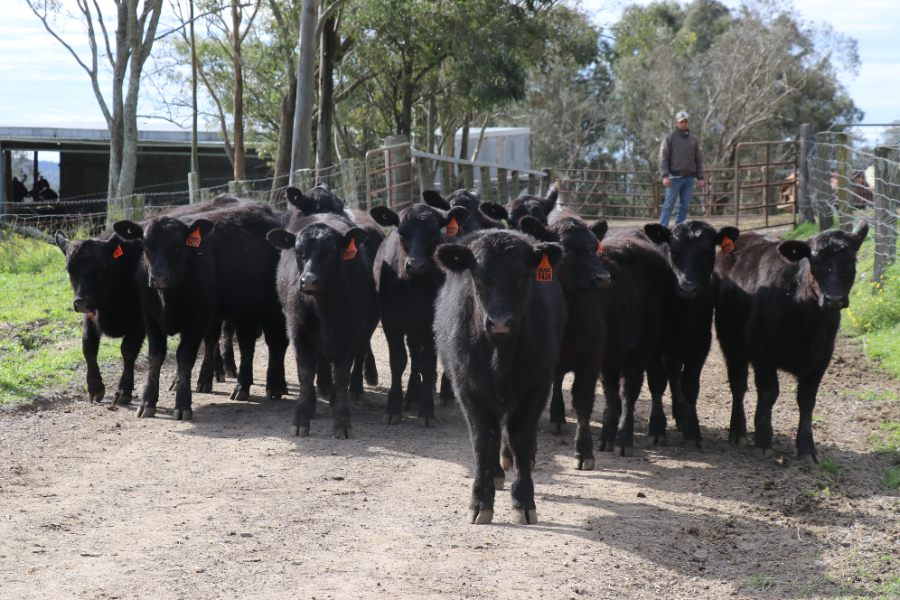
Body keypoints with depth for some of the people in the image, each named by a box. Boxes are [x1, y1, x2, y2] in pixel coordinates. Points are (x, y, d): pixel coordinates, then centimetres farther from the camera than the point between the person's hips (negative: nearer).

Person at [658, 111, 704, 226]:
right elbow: (663, 158, -4)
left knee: (685, 206, 4)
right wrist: (665, 176, -15)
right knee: (669, 205, -6)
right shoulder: (670, 138, 1)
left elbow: (699, 160, 17)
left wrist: (700, 178, 9)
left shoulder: (694, 139, 14)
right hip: (675, 177, -4)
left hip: (689, 178, 4)